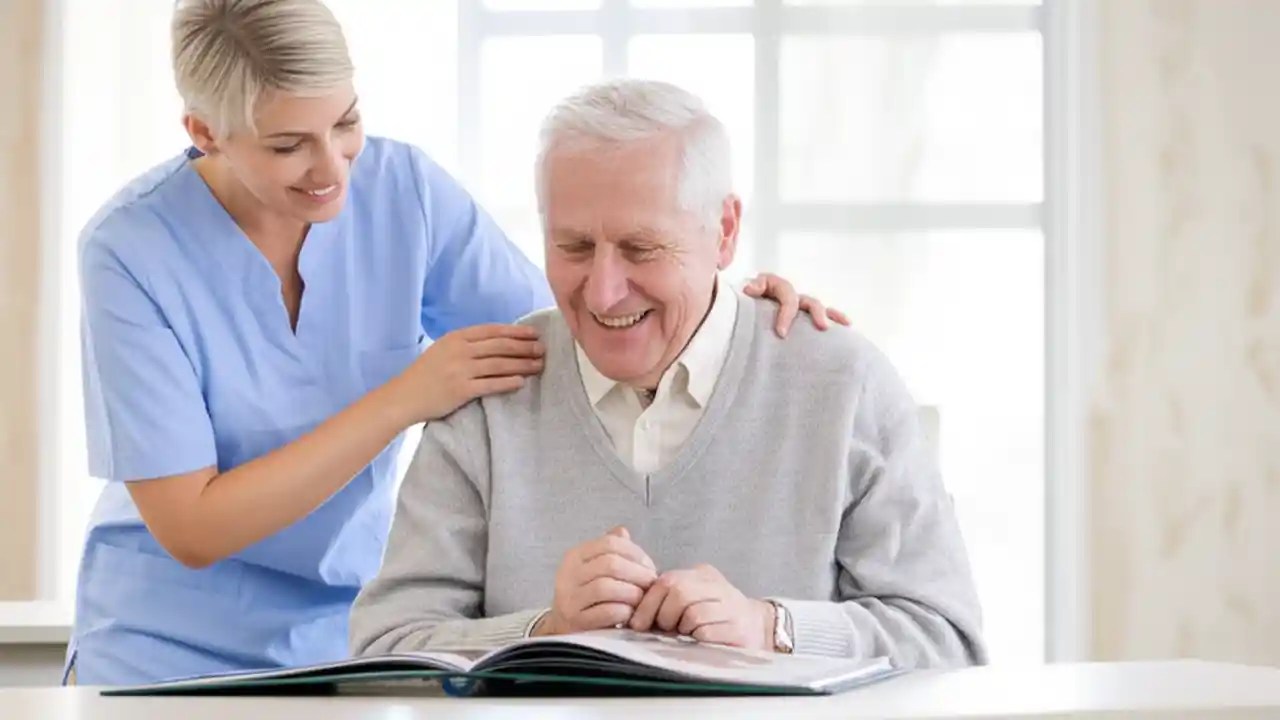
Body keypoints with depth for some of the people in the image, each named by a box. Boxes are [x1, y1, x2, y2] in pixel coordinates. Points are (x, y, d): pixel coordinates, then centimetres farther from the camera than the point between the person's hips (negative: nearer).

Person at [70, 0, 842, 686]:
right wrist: (407, 398, -25)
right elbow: (191, 528, -20)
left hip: (351, 638, 2)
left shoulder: (404, 188, -9)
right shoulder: (133, 249, -18)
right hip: (174, 653, -2)